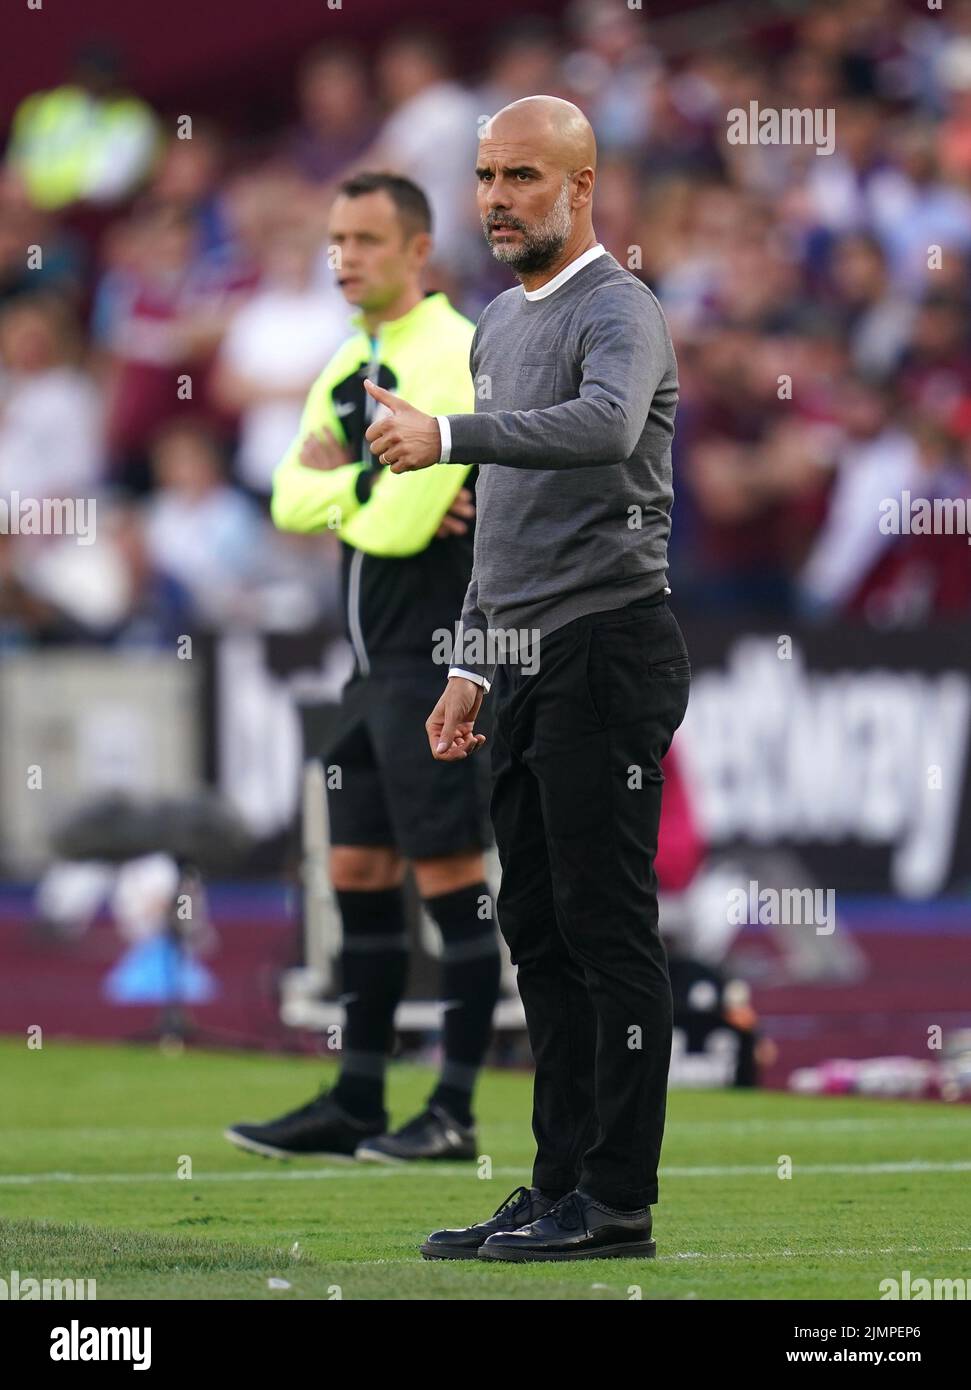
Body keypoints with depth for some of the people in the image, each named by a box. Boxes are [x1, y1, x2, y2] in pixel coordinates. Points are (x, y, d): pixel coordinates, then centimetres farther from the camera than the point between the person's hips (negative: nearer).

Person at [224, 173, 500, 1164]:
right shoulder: (351, 365, 15)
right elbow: (292, 500, 8)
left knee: (448, 876, -6)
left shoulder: (449, 357, -14)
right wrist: (371, 491, -9)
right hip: (376, 661, 9)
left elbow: (398, 523, -20)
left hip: (436, 658, -9)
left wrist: (339, 485, -2)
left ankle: (454, 1112, -2)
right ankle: (356, 1102, 16)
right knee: (358, 873, 10)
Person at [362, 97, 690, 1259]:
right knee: (539, 934, 10)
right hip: (530, 664, 10)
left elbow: (605, 425, -34)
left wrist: (450, 435, -43)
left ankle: (617, 1200, -6)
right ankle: (561, 1188, 15)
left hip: (607, 653, -10)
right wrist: (475, 662, 22)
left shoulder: (618, 312, -10)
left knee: (608, 932, -8)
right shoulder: (500, 326, 19)